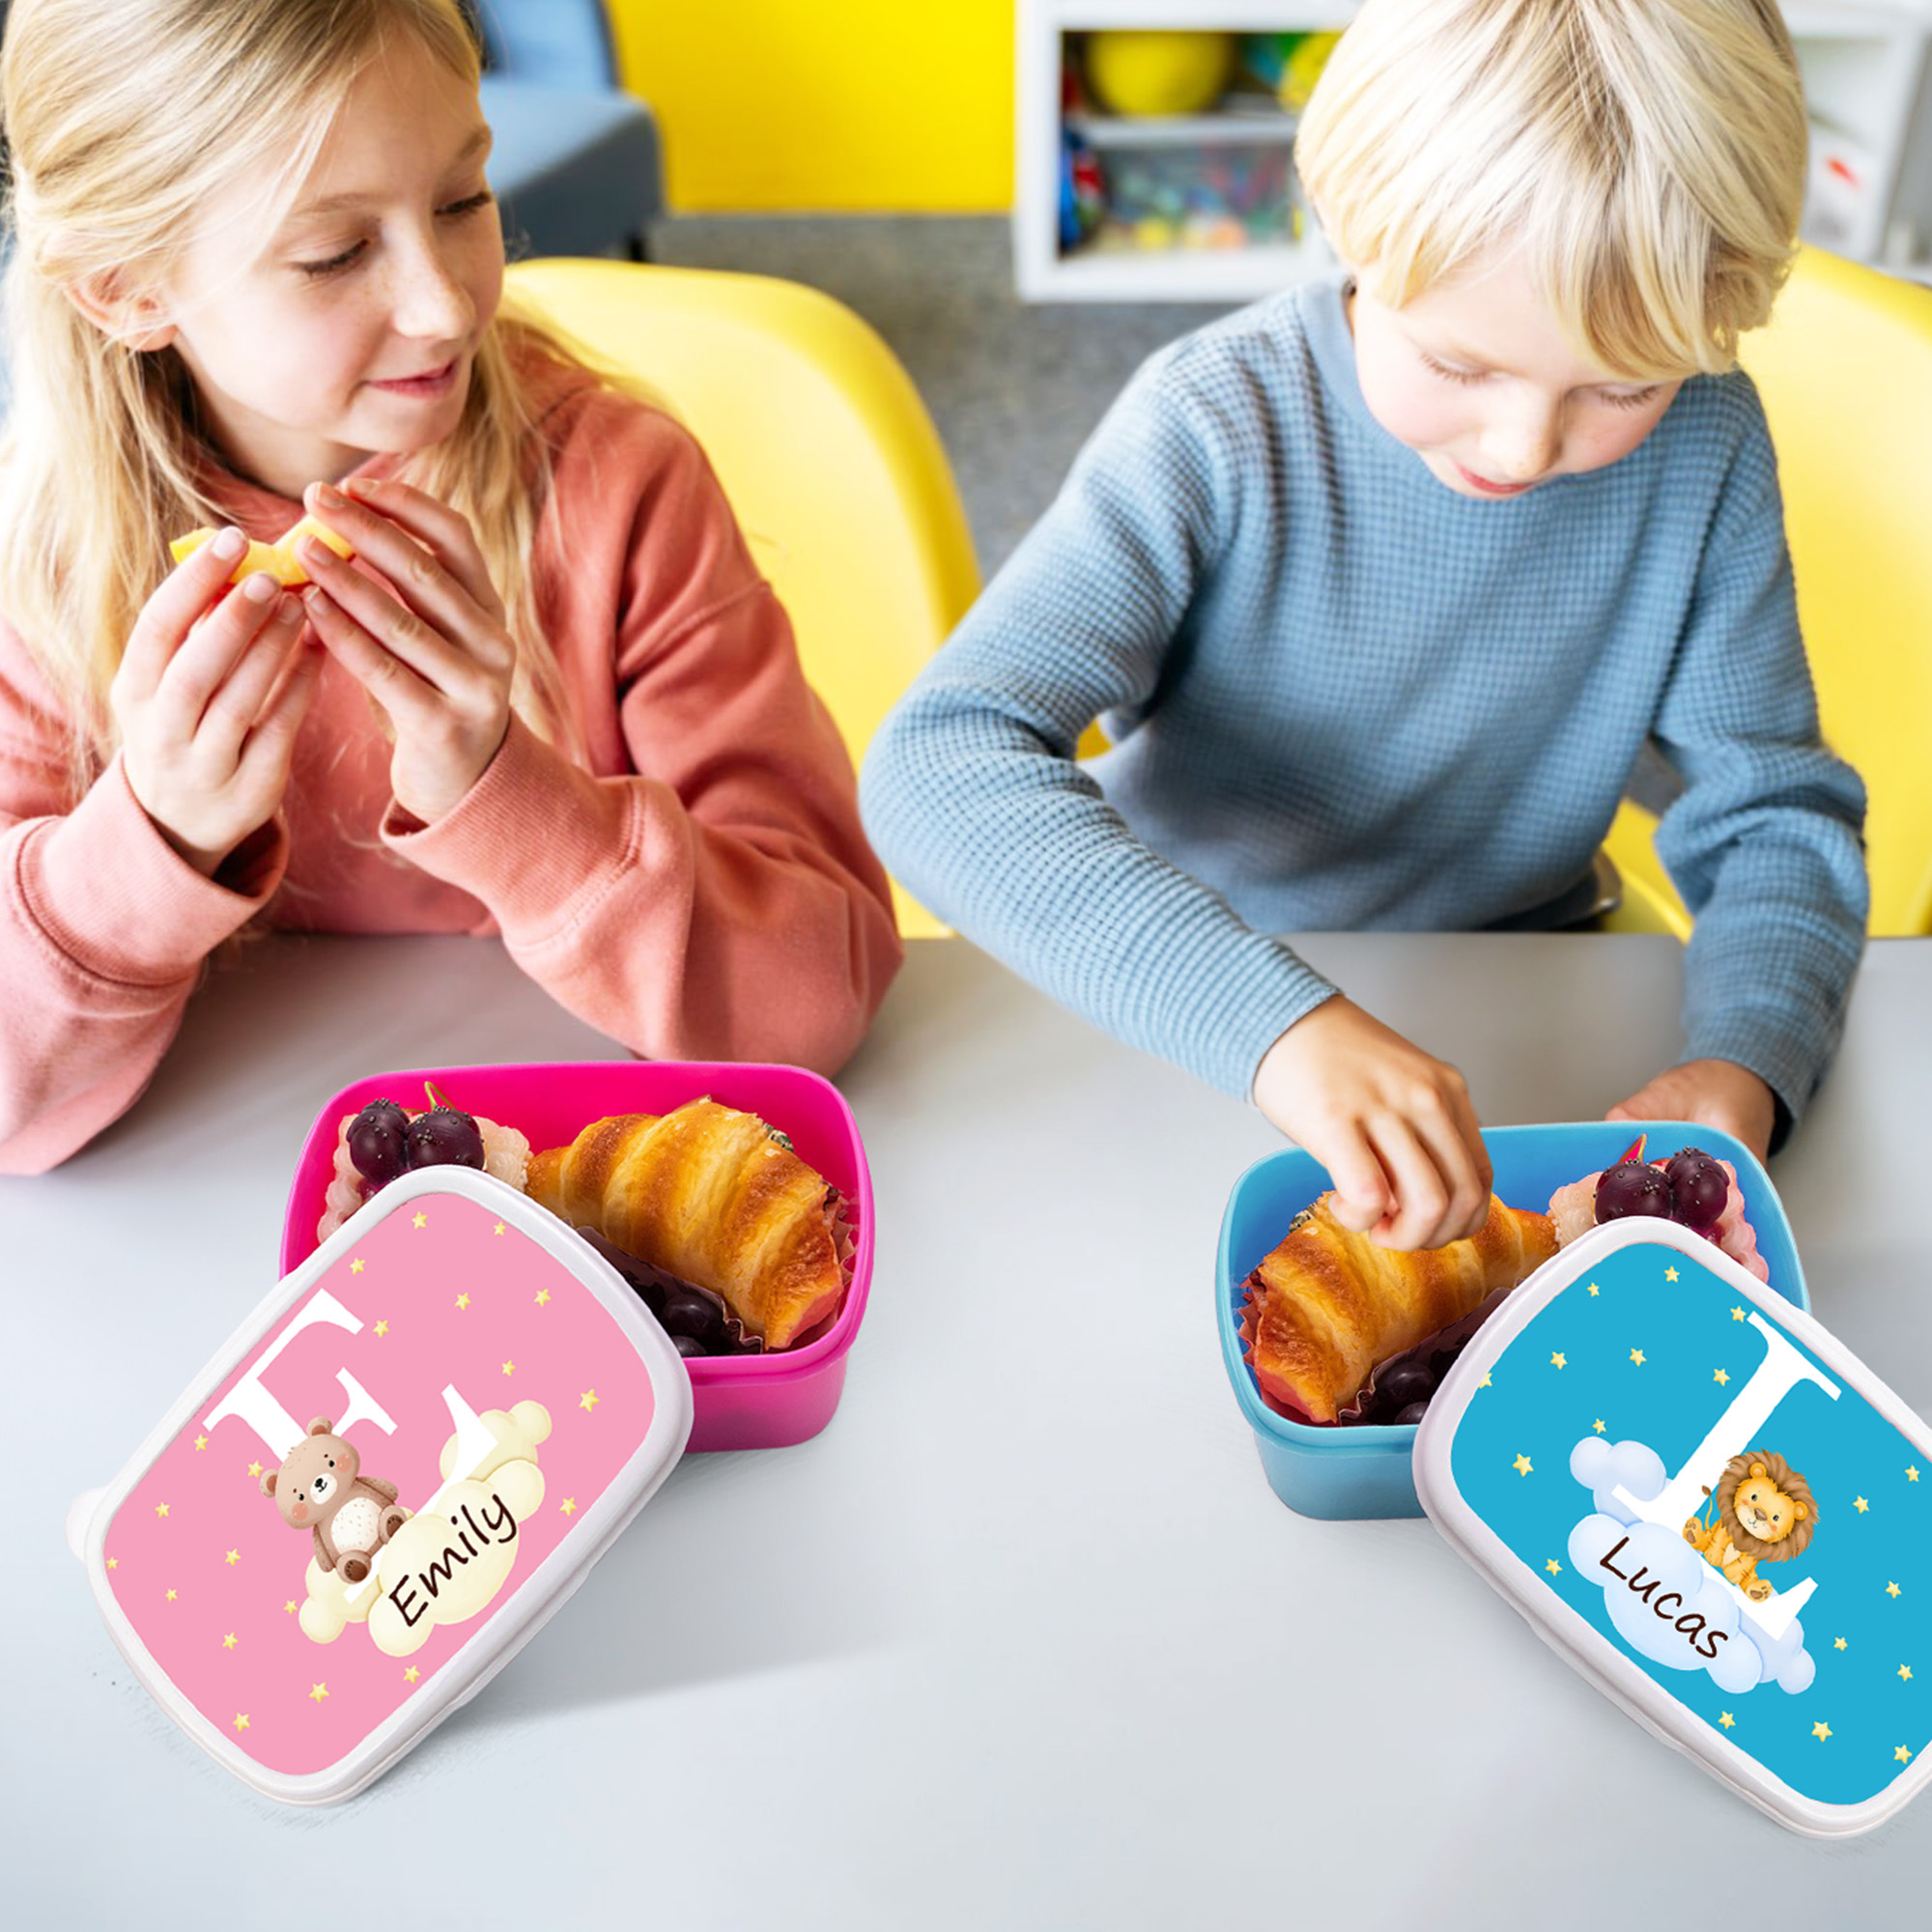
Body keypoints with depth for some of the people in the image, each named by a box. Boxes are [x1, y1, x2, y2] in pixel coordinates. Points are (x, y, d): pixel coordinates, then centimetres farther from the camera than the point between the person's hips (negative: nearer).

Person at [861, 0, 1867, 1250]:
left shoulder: (1705, 445, -11)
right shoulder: (1219, 429, -22)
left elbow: (1776, 811, -4)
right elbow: (939, 765, -34)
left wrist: (1750, 1059, -24)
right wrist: (1273, 1018, -46)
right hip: (1193, 1014, -2)